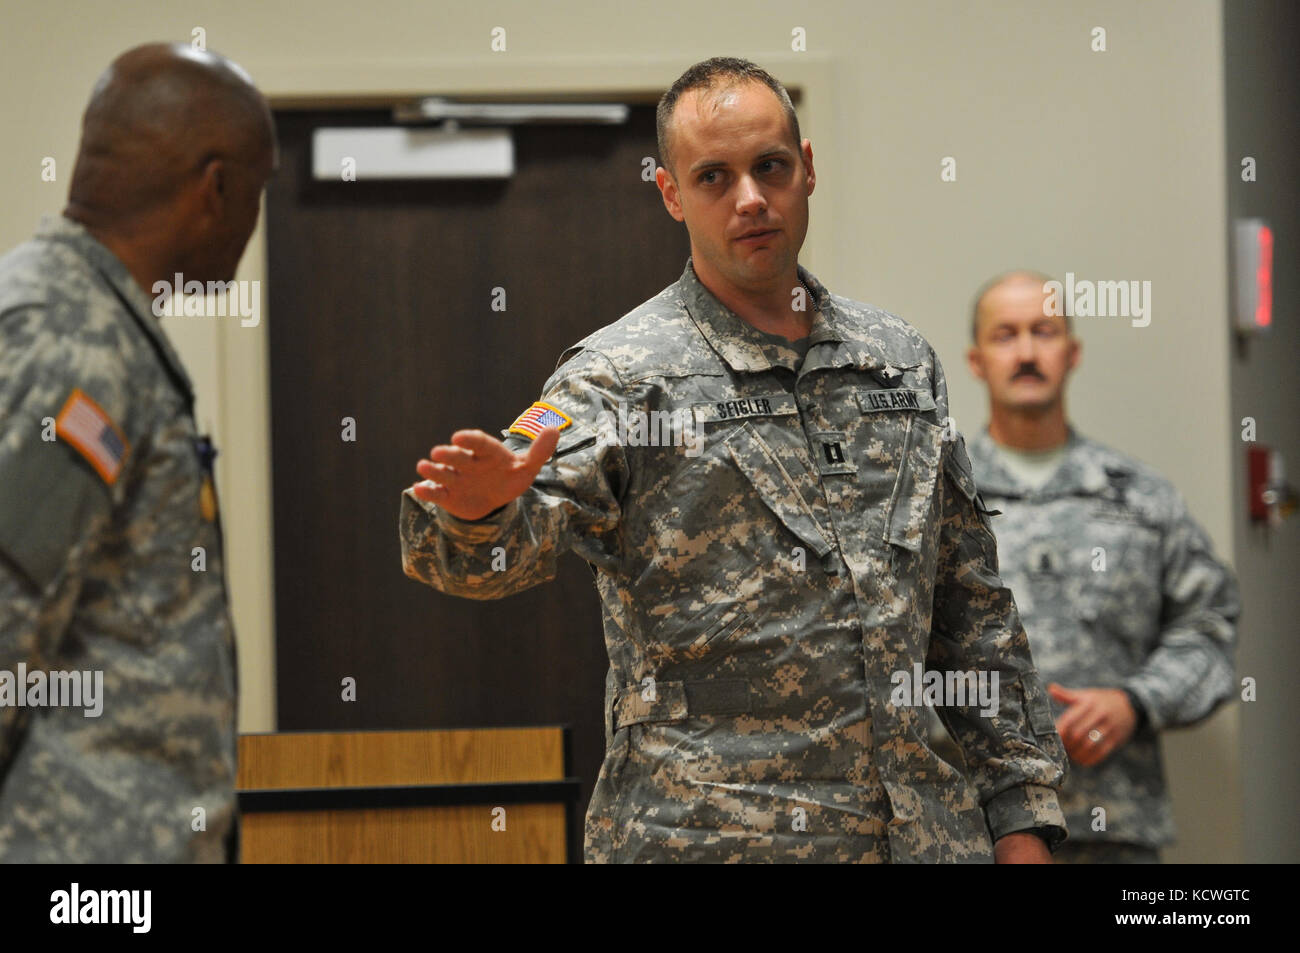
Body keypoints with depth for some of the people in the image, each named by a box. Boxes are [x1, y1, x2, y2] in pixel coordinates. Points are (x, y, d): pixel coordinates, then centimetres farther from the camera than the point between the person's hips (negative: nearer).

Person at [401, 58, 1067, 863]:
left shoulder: (902, 362, 11)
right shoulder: (619, 376, -4)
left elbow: (974, 610, 15)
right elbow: (516, 547, -19)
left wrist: (1022, 811, 11)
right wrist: (479, 511, -42)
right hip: (707, 833, -4)